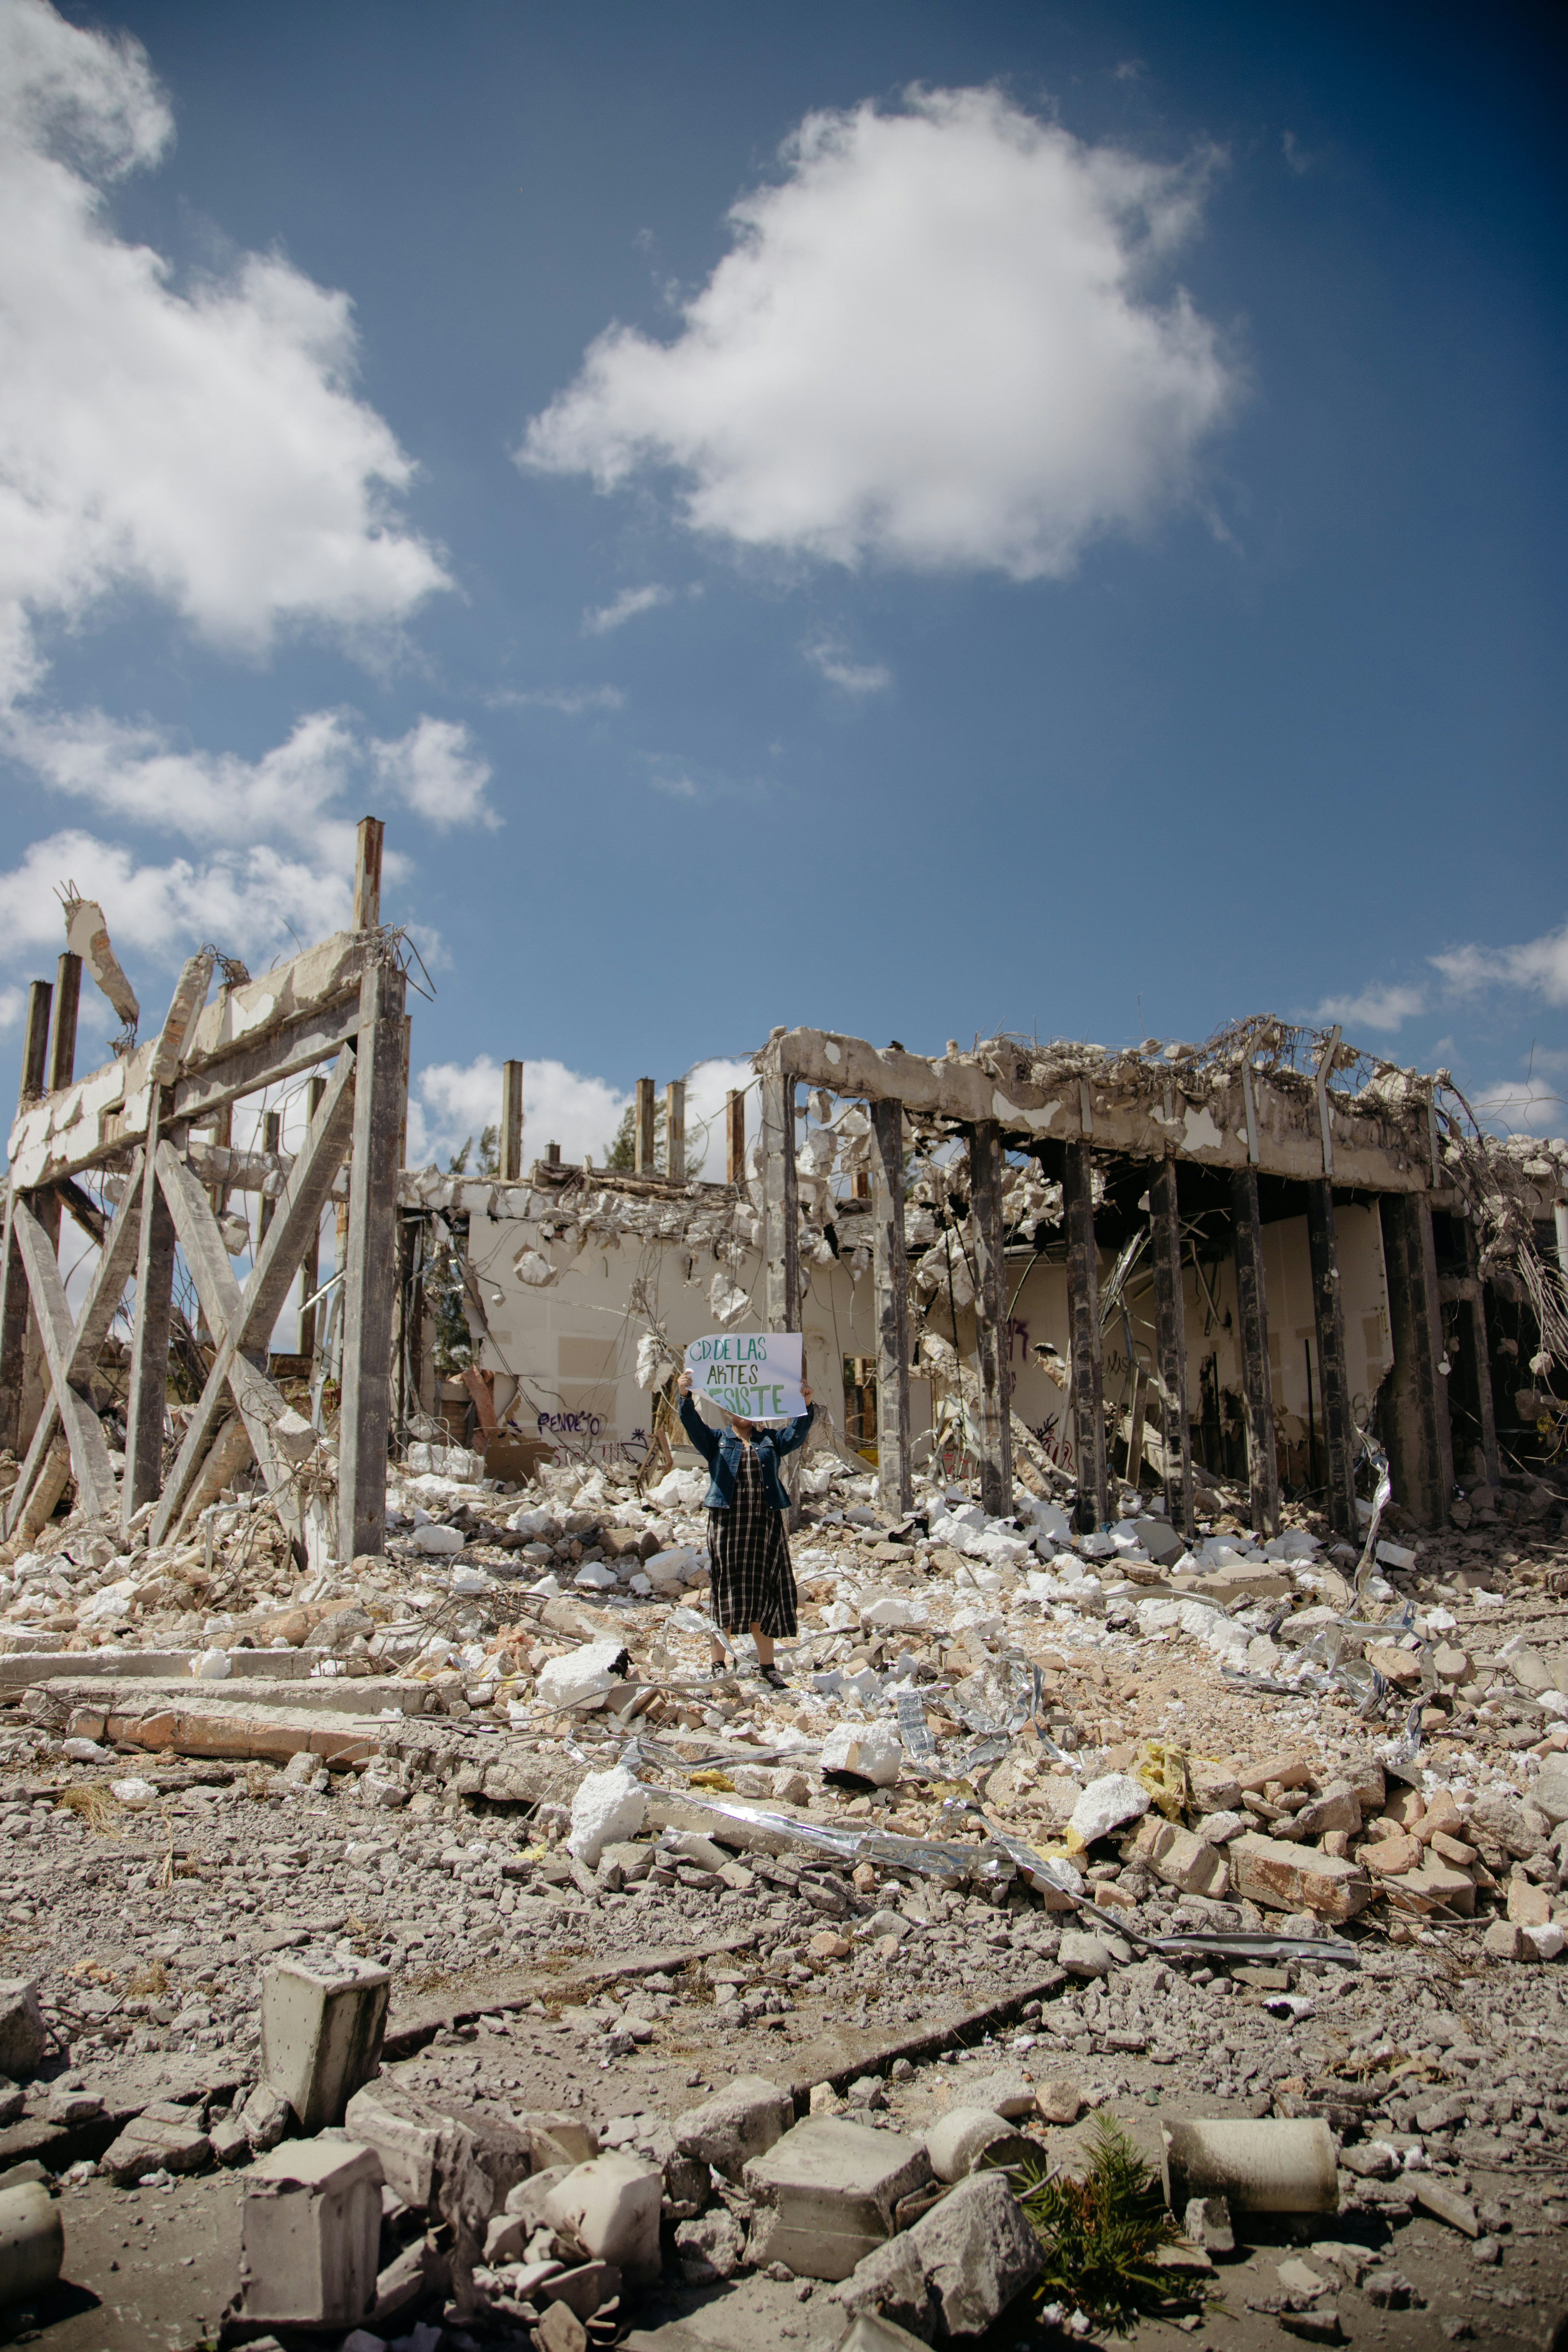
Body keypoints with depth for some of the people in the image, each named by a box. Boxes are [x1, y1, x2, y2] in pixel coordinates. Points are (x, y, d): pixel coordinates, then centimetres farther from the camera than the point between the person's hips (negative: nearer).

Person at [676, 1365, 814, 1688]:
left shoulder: (771, 1441, 16)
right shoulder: (716, 1441, 11)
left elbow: (797, 1432, 0)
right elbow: (692, 1424, -6)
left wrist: (807, 1405, -17)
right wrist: (685, 1397, -24)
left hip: (764, 1525, 2)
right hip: (727, 1524, -2)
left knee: (764, 1591, 4)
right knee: (726, 1589, -2)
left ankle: (766, 1665, 10)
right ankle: (719, 1664, 7)